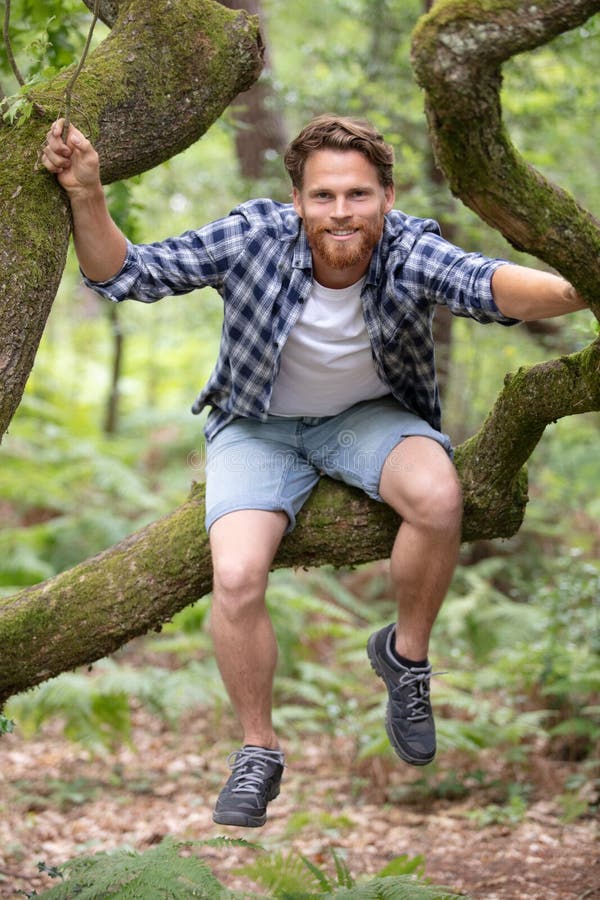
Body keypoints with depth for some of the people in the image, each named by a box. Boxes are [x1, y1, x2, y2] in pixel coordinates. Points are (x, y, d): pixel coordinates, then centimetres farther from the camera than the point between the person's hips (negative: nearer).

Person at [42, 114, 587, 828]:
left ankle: (405, 655, -2)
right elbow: (124, 273, -17)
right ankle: (258, 751, 2)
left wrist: (571, 291, -67)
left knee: (439, 496, -32)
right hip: (258, 428, 0)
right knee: (237, 579, -24)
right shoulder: (254, 238, -23)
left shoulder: (411, 251, -24)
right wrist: (86, 197, -35)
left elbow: (487, 285, -46)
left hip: (367, 416, 0)